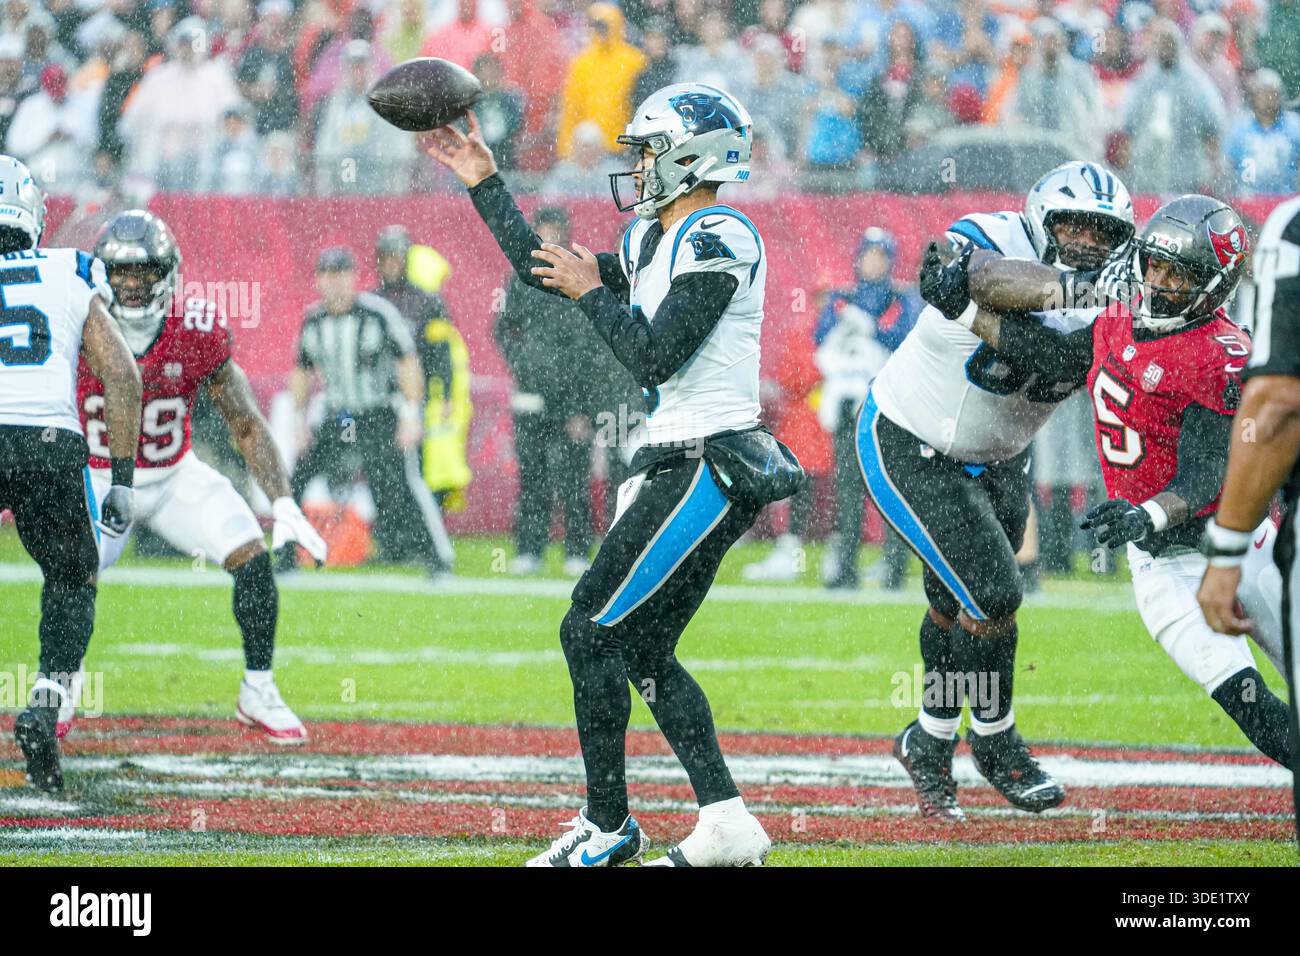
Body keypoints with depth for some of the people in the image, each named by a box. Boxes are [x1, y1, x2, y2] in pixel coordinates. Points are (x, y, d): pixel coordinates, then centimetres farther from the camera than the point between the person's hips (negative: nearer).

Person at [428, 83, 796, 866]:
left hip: (707, 468, -10)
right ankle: (726, 825, 5)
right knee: (644, 652, 9)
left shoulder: (719, 240, -14)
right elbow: (548, 277, 23)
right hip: (680, 464, 10)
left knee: (592, 631, -7)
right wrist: (485, 184, 22)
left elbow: (655, 357, -20)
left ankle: (609, 826, 1)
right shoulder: (653, 241, 16)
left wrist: (595, 293, -7)